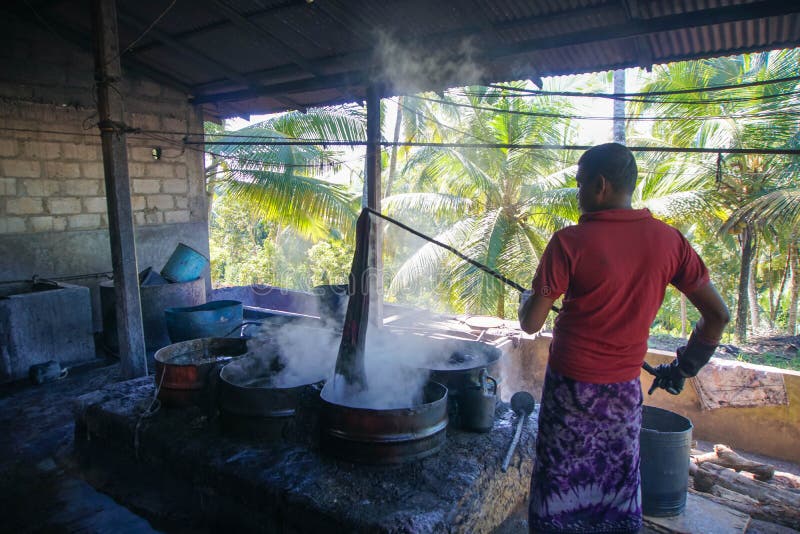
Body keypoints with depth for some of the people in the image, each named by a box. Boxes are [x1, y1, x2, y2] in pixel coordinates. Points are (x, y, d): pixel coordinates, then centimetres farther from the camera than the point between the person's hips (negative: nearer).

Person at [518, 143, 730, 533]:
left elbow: (531, 324, -14)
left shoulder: (570, 242, -17)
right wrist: (684, 367, 12)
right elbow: (718, 315, 1)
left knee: (560, 488, 13)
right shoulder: (668, 241, -4)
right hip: (625, 387, 4)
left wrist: (528, 300, 8)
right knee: (618, 486, 21)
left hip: (571, 385, -4)